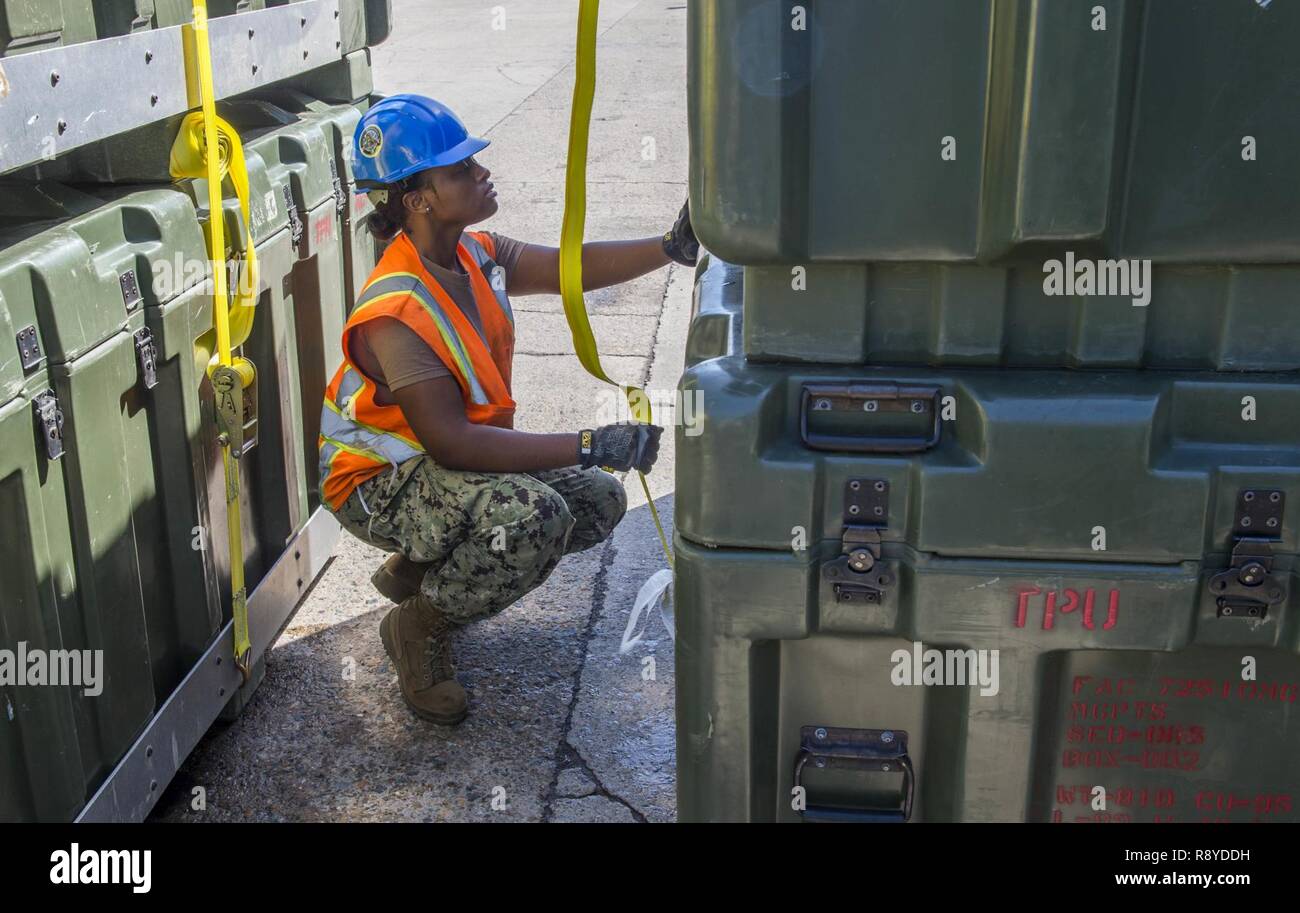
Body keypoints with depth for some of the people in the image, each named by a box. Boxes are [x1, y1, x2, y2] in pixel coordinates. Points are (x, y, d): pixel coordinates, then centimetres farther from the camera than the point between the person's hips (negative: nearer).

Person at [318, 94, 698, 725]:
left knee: (599, 502, 3)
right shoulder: (396, 314, -29)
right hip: (380, 482, -9)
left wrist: (672, 246, -26)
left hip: (451, 457, 9)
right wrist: (591, 446, -37)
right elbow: (451, 442, -35)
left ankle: (417, 568, 16)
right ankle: (418, 631, -6)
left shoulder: (474, 253, -3)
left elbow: (573, 269, -8)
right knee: (532, 516, -34)